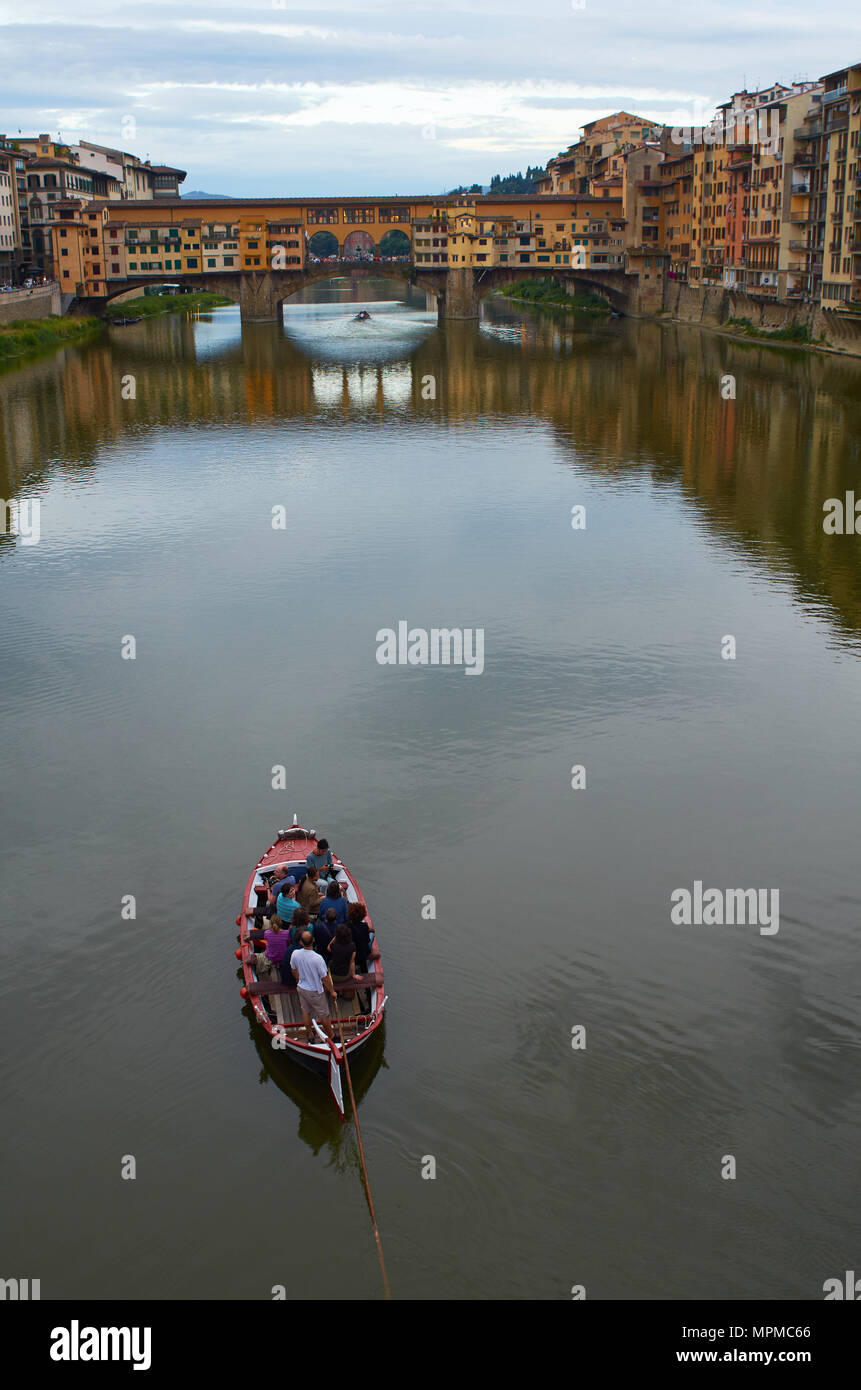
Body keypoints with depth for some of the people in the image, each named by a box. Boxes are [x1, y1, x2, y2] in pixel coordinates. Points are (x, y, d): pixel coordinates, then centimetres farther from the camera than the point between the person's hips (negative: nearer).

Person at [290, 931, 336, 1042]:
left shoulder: (295, 954, -19)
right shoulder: (318, 959, -33)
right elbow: (325, 978, -22)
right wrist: (332, 991, -5)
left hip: (302, 989, 5)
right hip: (315, 991, -4)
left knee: (305, 1012, 25)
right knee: (323, 1014, 16)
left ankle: (310, 1035, 42)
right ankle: (331, 1036, 33)